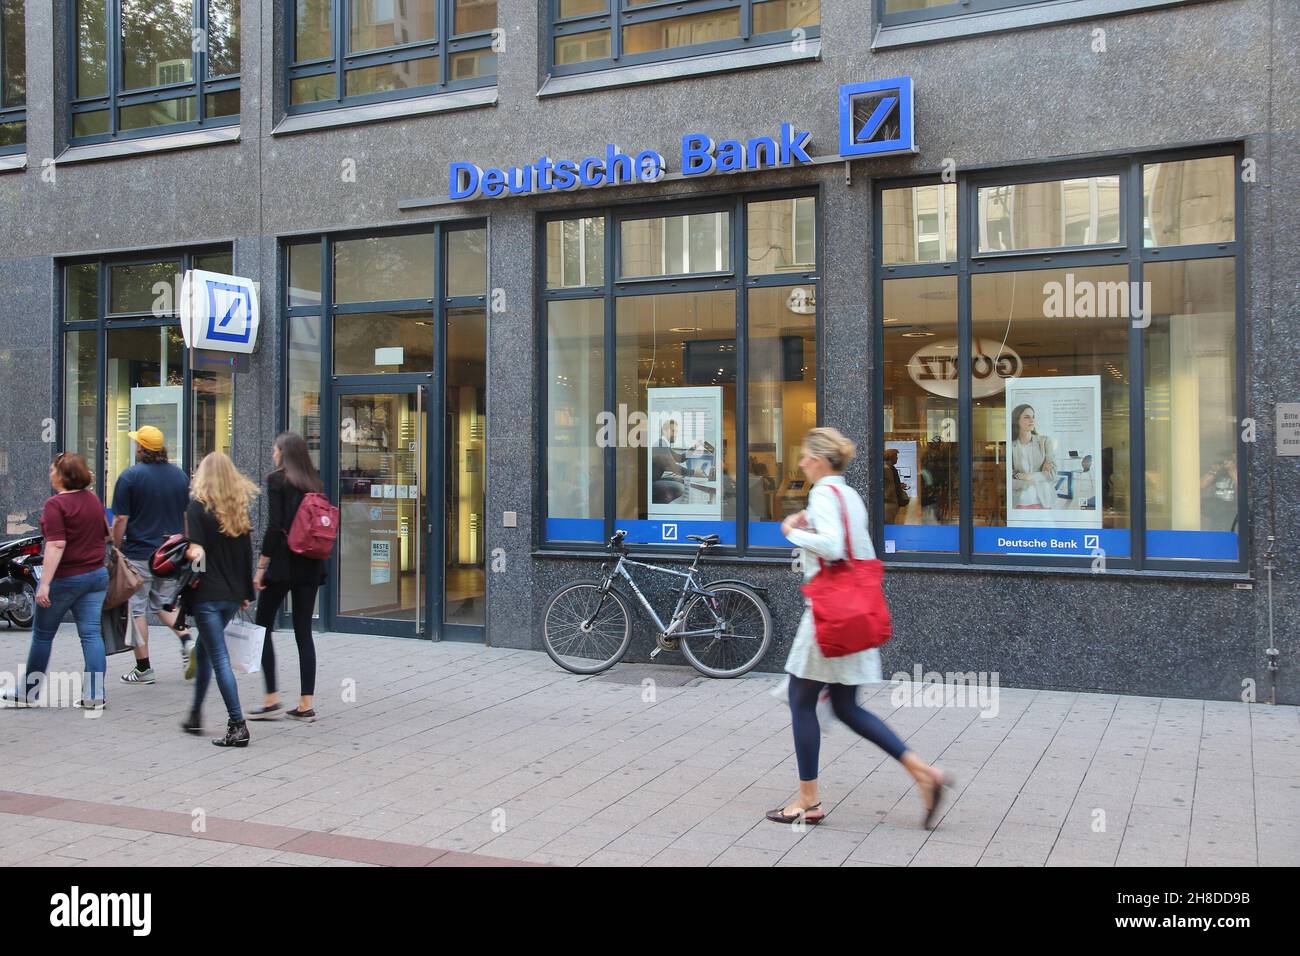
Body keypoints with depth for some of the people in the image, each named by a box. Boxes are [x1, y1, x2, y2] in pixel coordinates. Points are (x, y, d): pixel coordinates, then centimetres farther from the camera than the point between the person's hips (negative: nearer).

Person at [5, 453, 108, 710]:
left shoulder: (56, 504, -15)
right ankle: (95, 696, -2)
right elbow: (105, 533, 18)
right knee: (91, 633, 3)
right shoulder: (93, 499, 7)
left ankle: (28, 693, 21)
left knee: (43, 635, 10)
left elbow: (56, 546, -22)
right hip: (97, 574, 6)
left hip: (65, 578, -6)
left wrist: (45, 584, -23)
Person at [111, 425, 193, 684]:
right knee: (163, 604, 19)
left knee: (137, 609, 5)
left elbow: (120, 520, -11)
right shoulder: (180, 475, 6)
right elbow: (188, 516, 12)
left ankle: (143, 668, 8)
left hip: (139, 554, -5)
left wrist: (116, 551, 0)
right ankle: (186, 639, -4)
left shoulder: (130, 477, -9)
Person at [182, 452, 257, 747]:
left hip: (207, 594, -6)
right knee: (204, 650, 22)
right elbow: (247, 554, 11)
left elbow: (195, 551, -16)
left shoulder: (197, 506, -8)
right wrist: (246, 593, 16)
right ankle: (195, 715, 31)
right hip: (232, 595, 6)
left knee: (220, 659, -5)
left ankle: (238, 726, -8)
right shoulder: (240, 507, 8)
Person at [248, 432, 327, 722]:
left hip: (283, 562, -6)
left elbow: (275, 526, -14)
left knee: (263, 627, 6)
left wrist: (261, 566, -10)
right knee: (303, 631, 7)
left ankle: (272, 700, 2)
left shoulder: (277, 480, -6)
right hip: (310, 565, 6)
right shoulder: (313, 482, 12)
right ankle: (305, 705, 6)